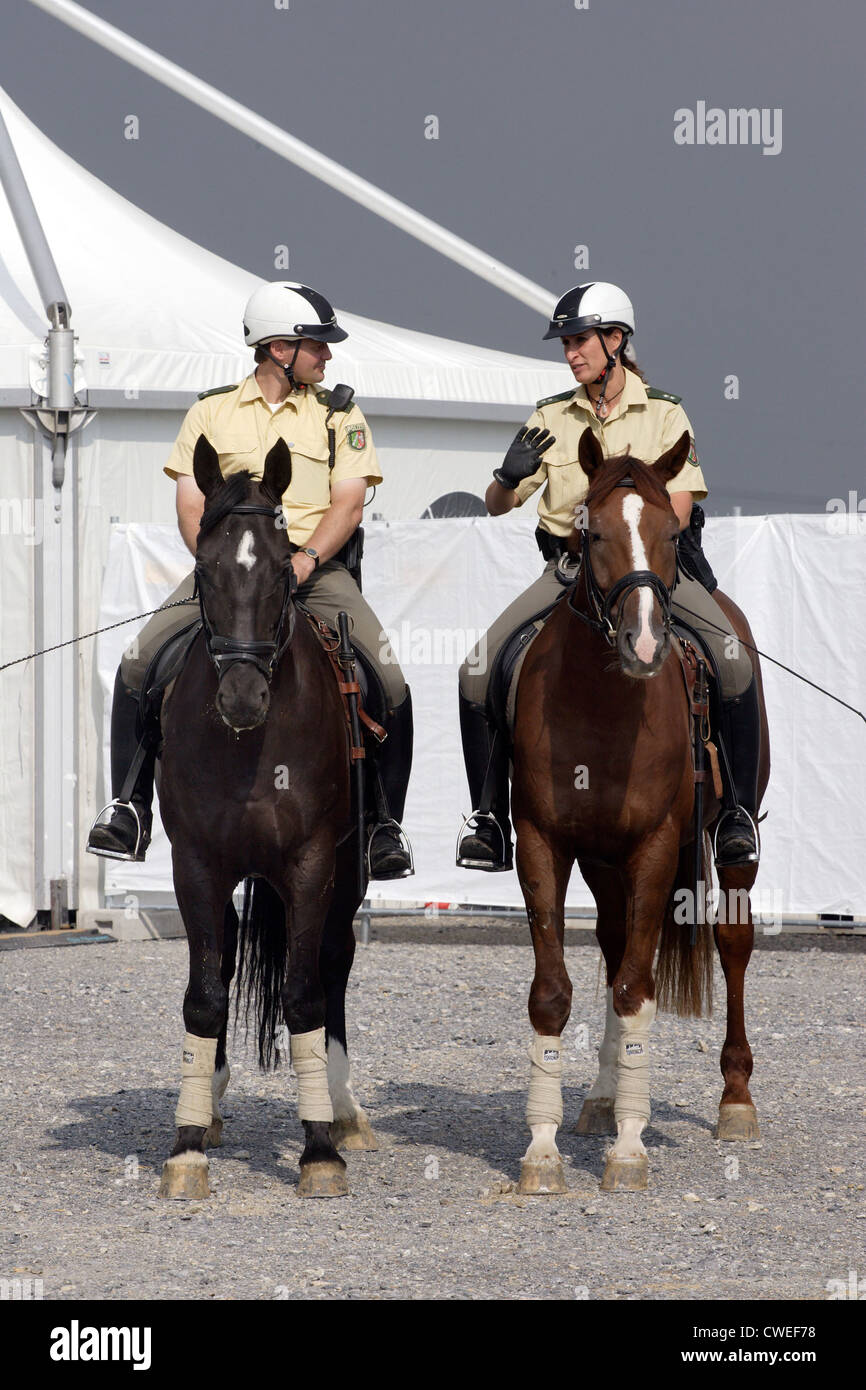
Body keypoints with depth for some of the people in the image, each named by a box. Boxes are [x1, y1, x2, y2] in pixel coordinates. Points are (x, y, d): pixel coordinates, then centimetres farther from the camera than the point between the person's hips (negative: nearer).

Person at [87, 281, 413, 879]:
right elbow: (192, 506, 5)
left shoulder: (340, 415, 10)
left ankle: (386, 824, -5)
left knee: (389, 682, -21)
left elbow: (348, 502, 0)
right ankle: (129, 810, -6)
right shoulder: (212, 412, 11)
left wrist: (306, 559, -18)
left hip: (316, 567, -1)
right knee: (139, 666, -19)